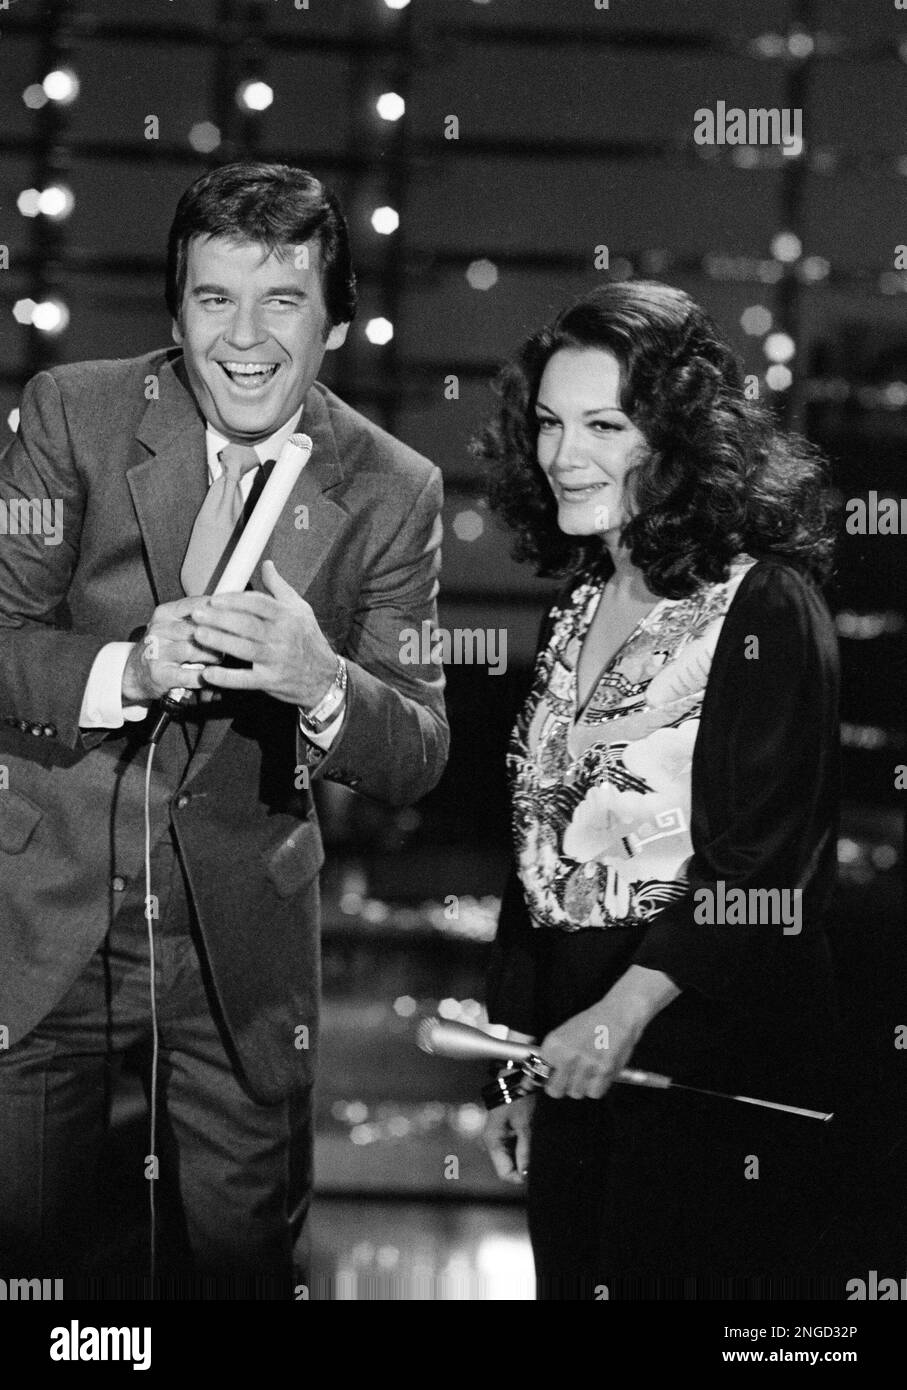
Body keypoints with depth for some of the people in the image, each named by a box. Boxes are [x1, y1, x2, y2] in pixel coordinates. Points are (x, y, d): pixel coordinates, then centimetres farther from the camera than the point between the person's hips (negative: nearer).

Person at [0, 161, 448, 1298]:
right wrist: (126, 671, -27)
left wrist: (323, 683, -27)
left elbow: (417, 758, -5)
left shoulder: (392, 493, -4)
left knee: (240, 1264, 12)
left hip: (242, 947, 1)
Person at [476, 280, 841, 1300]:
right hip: (575, 1062, 7)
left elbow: (764, 872, -17)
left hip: (719, 1078, -7)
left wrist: (626, 1008, -25)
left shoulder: (766, 609, -10)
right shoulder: (575, 614, 14)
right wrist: (519, 1074, 16)